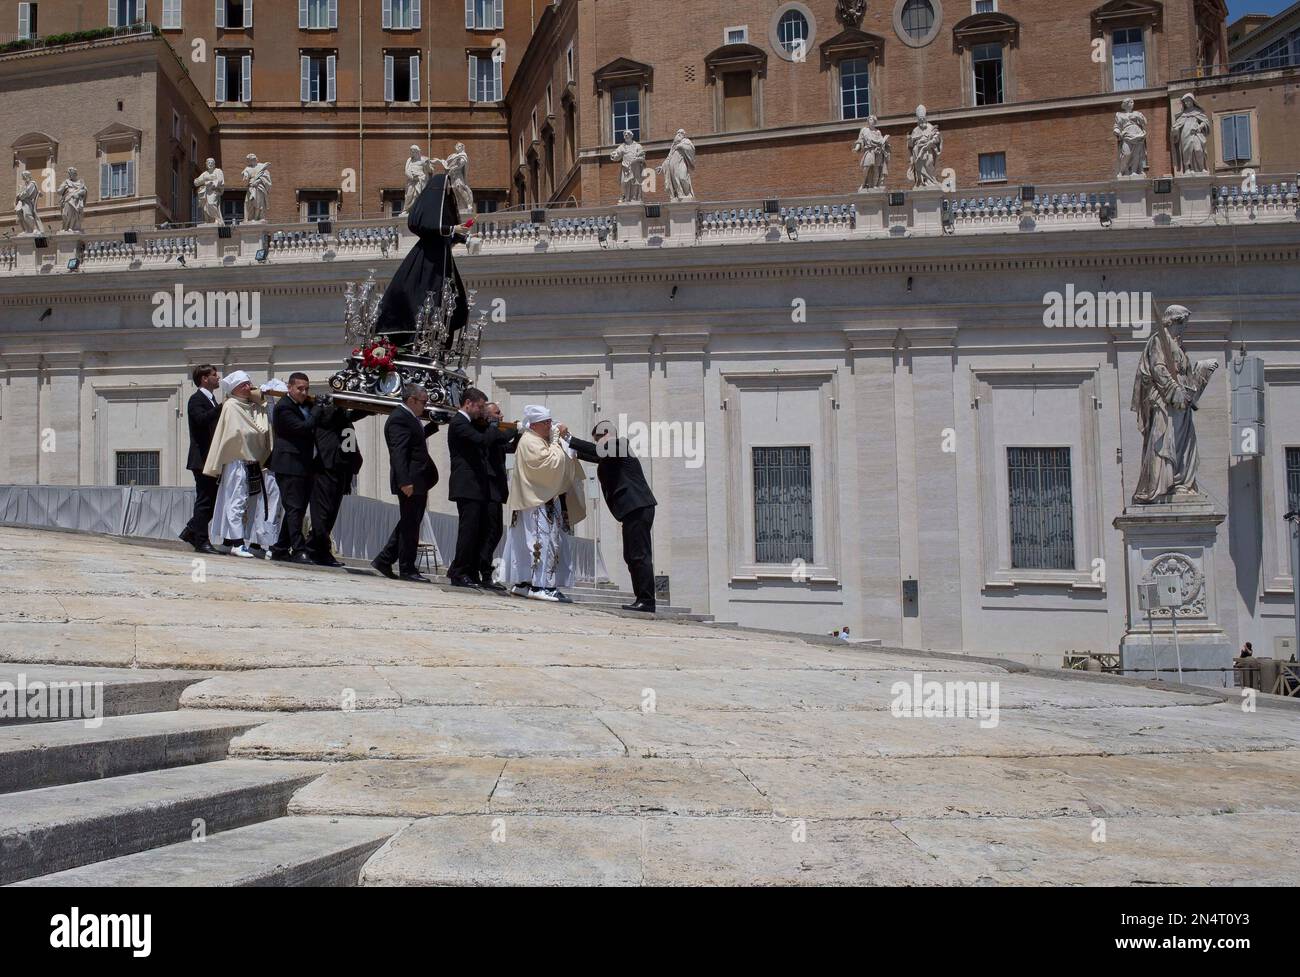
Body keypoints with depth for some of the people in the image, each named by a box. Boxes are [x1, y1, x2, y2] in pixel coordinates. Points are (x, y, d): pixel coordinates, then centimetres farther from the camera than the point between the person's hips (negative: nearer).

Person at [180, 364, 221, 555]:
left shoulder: (211, 400, 20)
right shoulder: (196, 399, -9)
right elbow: (201, 419, -29)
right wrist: (221, 407, -30)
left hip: (211, 459, 9)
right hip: (202, 458, -9)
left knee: (211, 500, 13)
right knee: (205, 500, -5)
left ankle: (191, 532, 22)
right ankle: (201, 541, 0)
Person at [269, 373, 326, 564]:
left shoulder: (306, 404, 16)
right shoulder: (284, 407, -11)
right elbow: (303, 427, -21)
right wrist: (317, 408, -13)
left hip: (304, 465, 9)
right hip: (289, 465, -9)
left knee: (296, 509, 12)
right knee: (295, 508, -10)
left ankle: (280, 549, 19)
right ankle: (298, 550, -11)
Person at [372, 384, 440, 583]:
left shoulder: (409, 418, 16)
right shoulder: (399, 419, -15)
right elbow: (398, 452, -22)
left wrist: (434, 425, 22)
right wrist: (405, 482, -28)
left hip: (418, 482, 10)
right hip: (411, 483, -10)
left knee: (408, 524, 16)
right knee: (409, 525, -3)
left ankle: (383, 560, 22)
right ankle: (407, 569, 5)